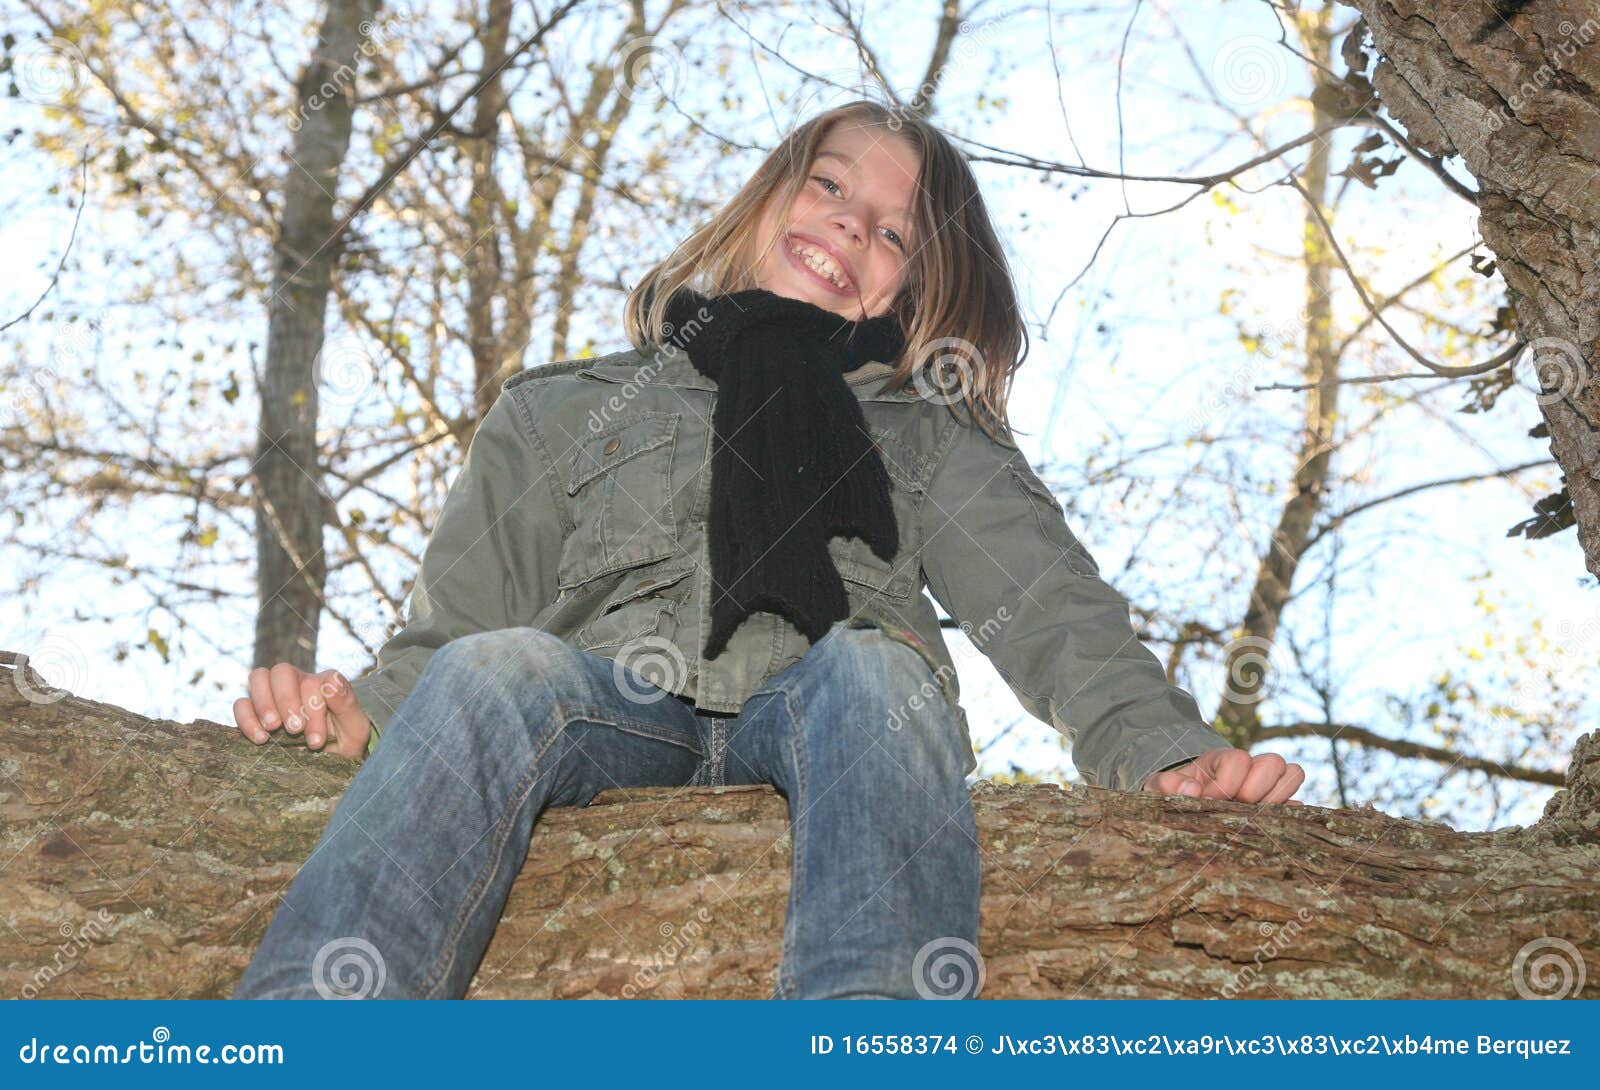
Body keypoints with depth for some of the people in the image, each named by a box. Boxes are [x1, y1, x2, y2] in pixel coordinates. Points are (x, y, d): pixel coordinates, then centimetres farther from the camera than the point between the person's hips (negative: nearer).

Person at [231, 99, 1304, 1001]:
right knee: (500, 666, -33)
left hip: (832, 731, 0)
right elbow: (456, 622, 18)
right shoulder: (567, 408, 30)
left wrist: (1159, 745, -10)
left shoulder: (931, 436, 30)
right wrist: (360, 711, -6)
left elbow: (1047, 602, 11)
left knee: (873, 666, -34)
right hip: (611, 709, 0)